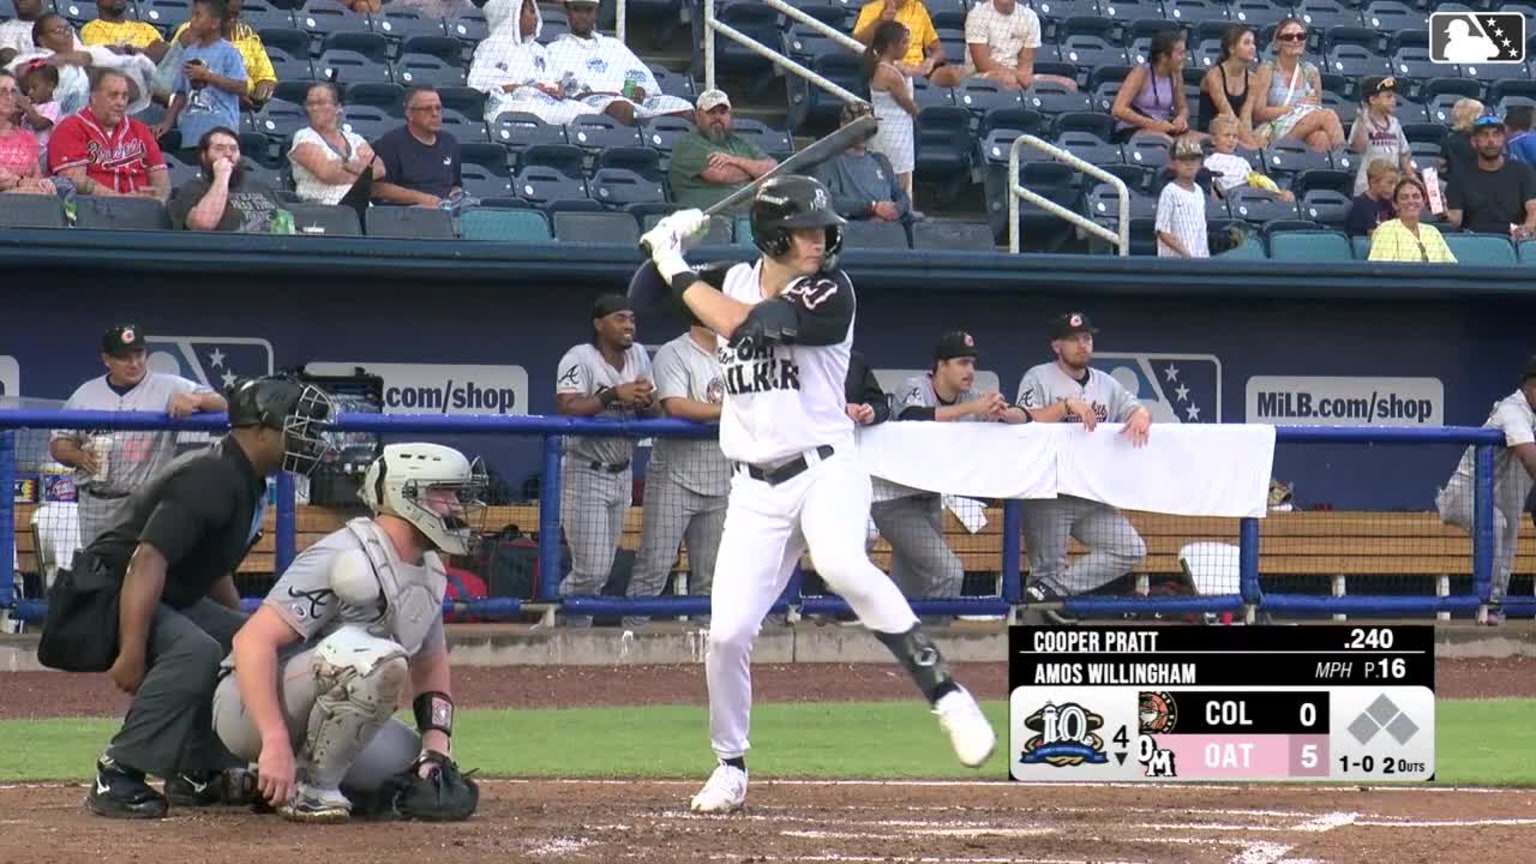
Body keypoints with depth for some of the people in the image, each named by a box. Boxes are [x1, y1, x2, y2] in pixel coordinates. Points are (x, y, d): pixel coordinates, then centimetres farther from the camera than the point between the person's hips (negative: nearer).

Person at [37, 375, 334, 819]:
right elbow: (147, 561, -32)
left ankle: (197, 772, 12)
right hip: (105, 592, -11)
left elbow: (215, 569, 22)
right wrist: (131, 654, -37)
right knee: (195, 651, -34)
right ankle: (116, 777, -31)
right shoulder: (209, 478, -23)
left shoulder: (247, 484, 9)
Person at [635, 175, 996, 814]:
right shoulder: (730, 281, 8)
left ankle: (945, 694, -29)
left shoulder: (829, 292, -9)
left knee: (843, 566, -34)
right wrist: (668, 245, -4)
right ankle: (729, 766, 18)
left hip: (826, 472, -4)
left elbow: (747, 325, -22)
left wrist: (677, 269, -13)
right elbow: (641, 296, 14)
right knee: (727, 632, -4)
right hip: (756, 490, 4)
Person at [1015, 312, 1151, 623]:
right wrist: (1067, 405, -28)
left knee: (1131, 549, -9)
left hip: (1092, 498, 5)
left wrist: (1140, 414, -16)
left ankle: (1051, 589, -12)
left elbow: (1138, 409, 8)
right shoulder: (1039, 379, -1)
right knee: (1048, 569, -5)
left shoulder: (1106, 384, 15)